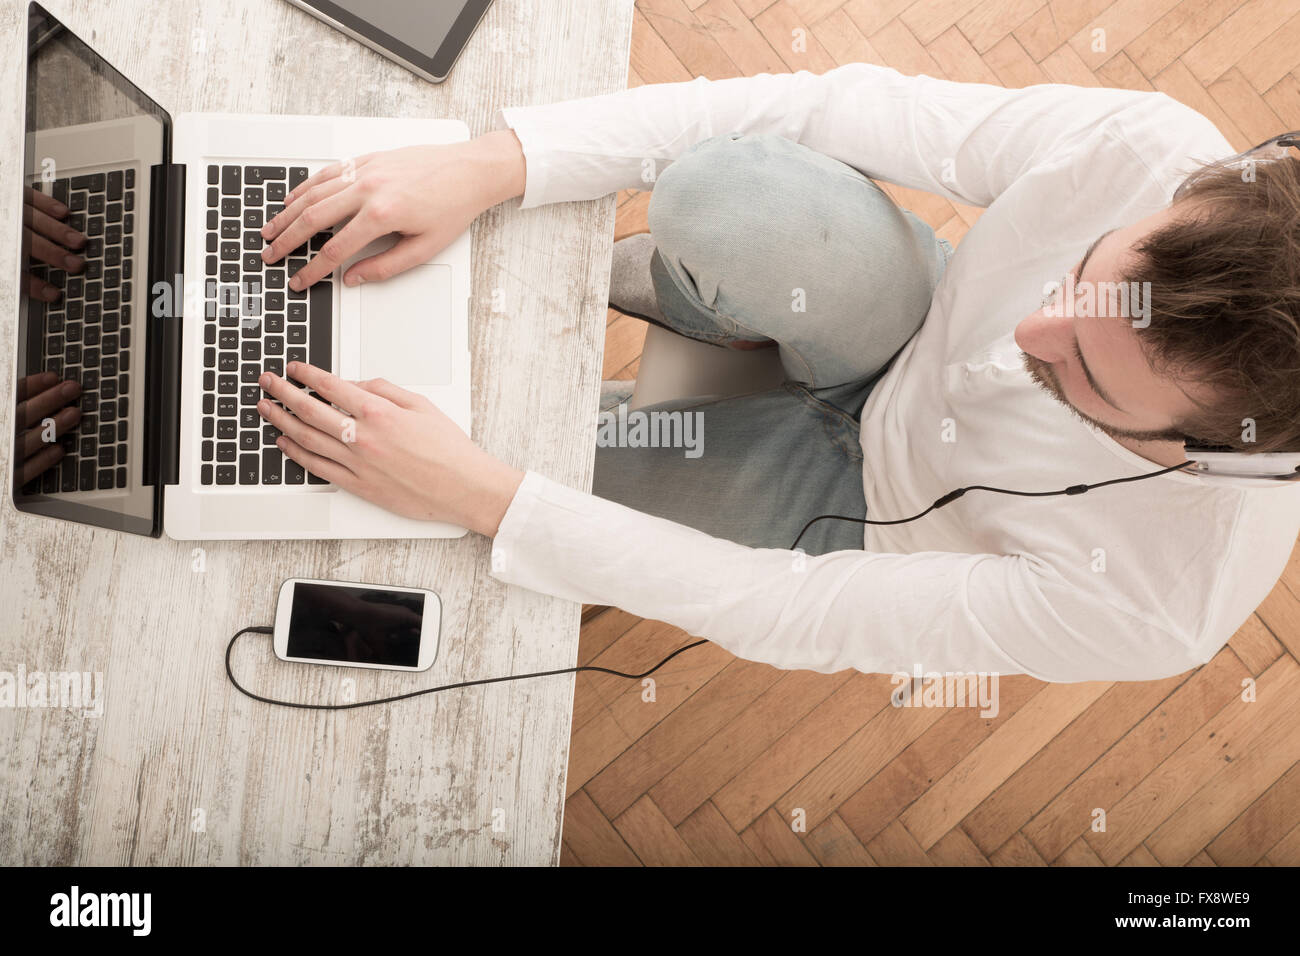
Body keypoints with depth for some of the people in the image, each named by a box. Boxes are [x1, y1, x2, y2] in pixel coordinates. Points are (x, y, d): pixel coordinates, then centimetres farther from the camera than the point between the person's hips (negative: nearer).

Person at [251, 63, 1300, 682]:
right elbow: (817, 112, -30)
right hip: (923, 333, 3)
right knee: (727, 193, -32)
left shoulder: (1155, 604, -37)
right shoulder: (1154, 148, -32)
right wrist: (489, 165, -38)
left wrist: (477, 494, -36)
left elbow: (796, 613, -33)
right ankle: (652, 282, 8)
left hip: (880, 514, -2)